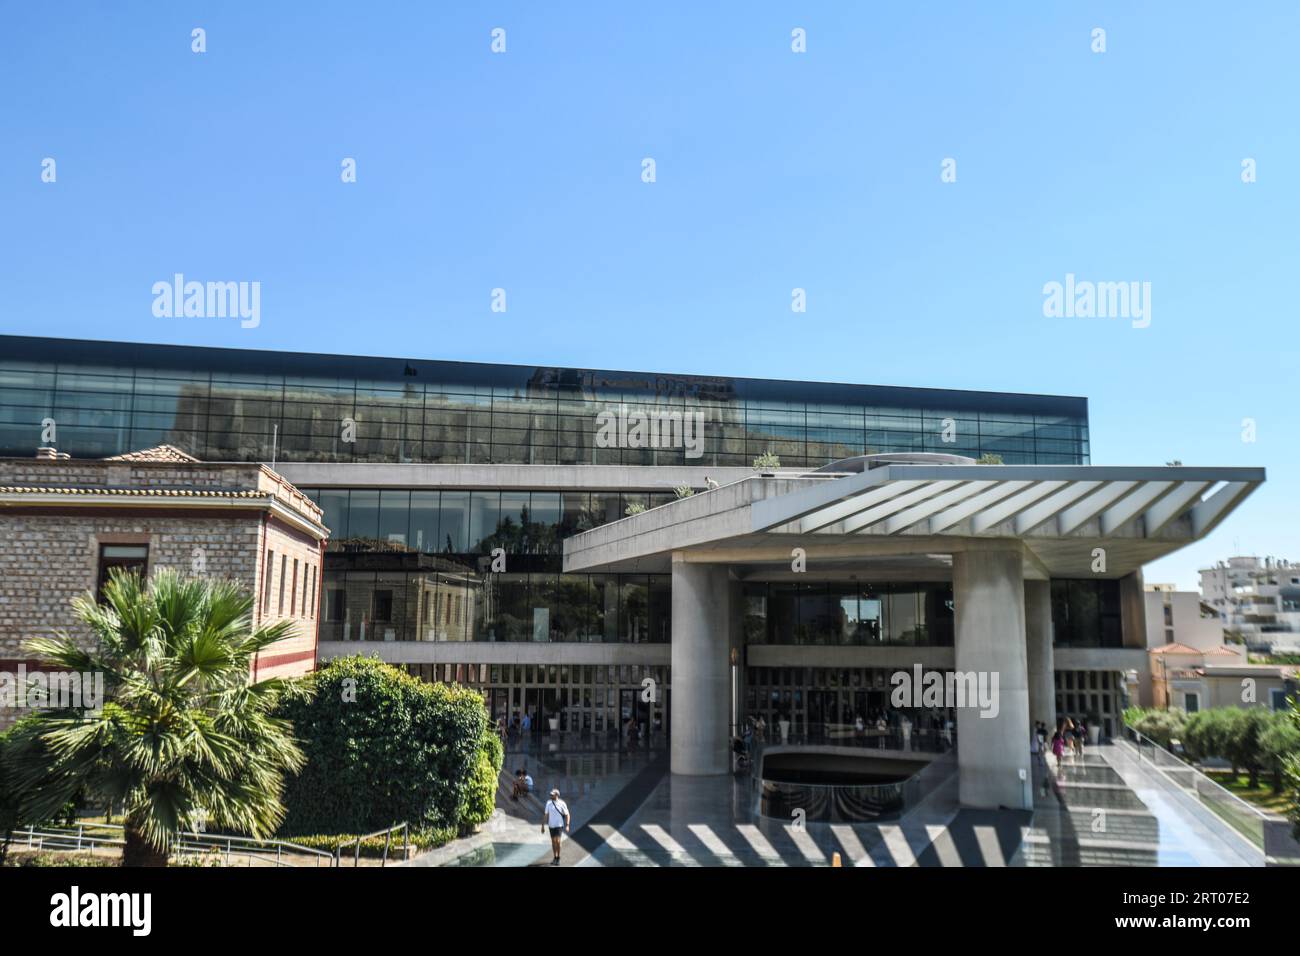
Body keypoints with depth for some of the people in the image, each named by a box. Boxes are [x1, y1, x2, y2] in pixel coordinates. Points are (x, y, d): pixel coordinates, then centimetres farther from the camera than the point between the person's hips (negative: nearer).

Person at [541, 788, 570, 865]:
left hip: (559, 825, -4)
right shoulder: (548, 803, -1)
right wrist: (543, 826, 5)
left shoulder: (562, 803, -11)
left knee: (557, 841, -14)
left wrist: (567, 825, -14)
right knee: (553, 841, 11)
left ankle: (558, 858, 0)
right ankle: (555, 858, 24)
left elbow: (567, 815, -5)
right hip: (551, 825, 4)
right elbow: (545, 815, 6)